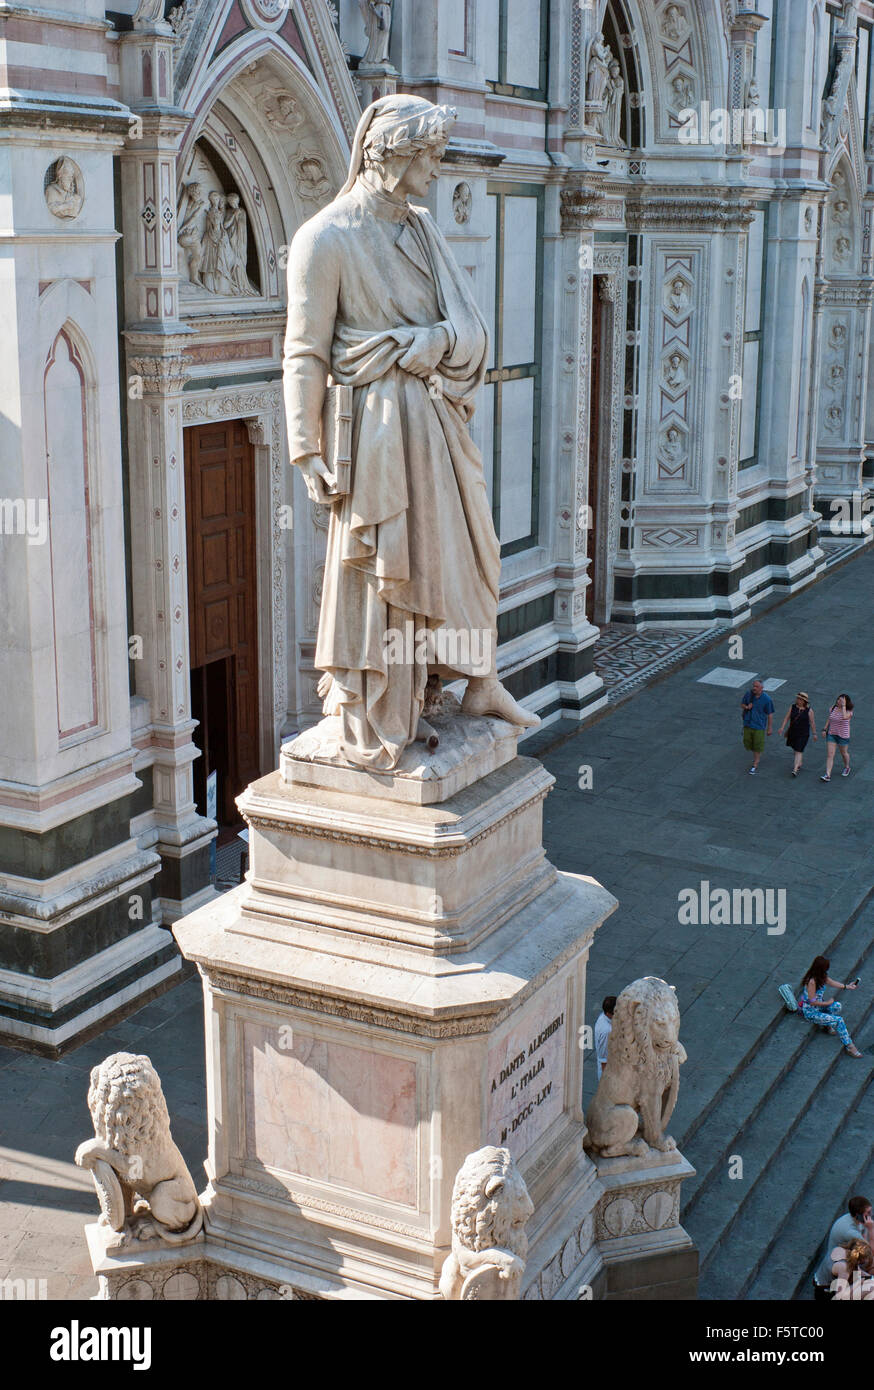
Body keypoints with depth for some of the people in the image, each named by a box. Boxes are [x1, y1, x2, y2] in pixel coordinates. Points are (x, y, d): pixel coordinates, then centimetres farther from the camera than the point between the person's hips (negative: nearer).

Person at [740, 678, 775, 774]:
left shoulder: (767, 699, -16)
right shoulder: (748, 694, -6)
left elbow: (770, 714, -8)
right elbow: (742, 705, 8)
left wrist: (770, 728, -5)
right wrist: (746, 707, -16)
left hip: (759, 725, -4)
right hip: (748, 723, 4)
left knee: (758, 746, 4)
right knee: (747, 743, 13)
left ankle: (755, 764, 20)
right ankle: (755, 755, 44)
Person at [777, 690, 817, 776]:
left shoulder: (809, 710, -8)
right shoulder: (793, 707, 1)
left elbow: (812, 722, -2)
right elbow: (787, 718, 2)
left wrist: (814, 734, 1)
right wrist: (782, 727, -7)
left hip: (803, 734, -5)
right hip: (792, 732, 5)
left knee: (799, 751, -10)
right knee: (795, 749, 18)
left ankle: (795, 769, -14)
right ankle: (799, 763, 43)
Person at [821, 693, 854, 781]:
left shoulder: (849, 711, -15)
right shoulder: (833, 708, 0)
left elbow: (844, 717, -37)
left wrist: (843, 705, -30)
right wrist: (825, 729, 5)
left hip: (843, 736, -3)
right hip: (831, 734, 3)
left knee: (844, 753, 18)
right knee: (829, 755, -5)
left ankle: (847, 767, 47)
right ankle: (827, 775, -8)